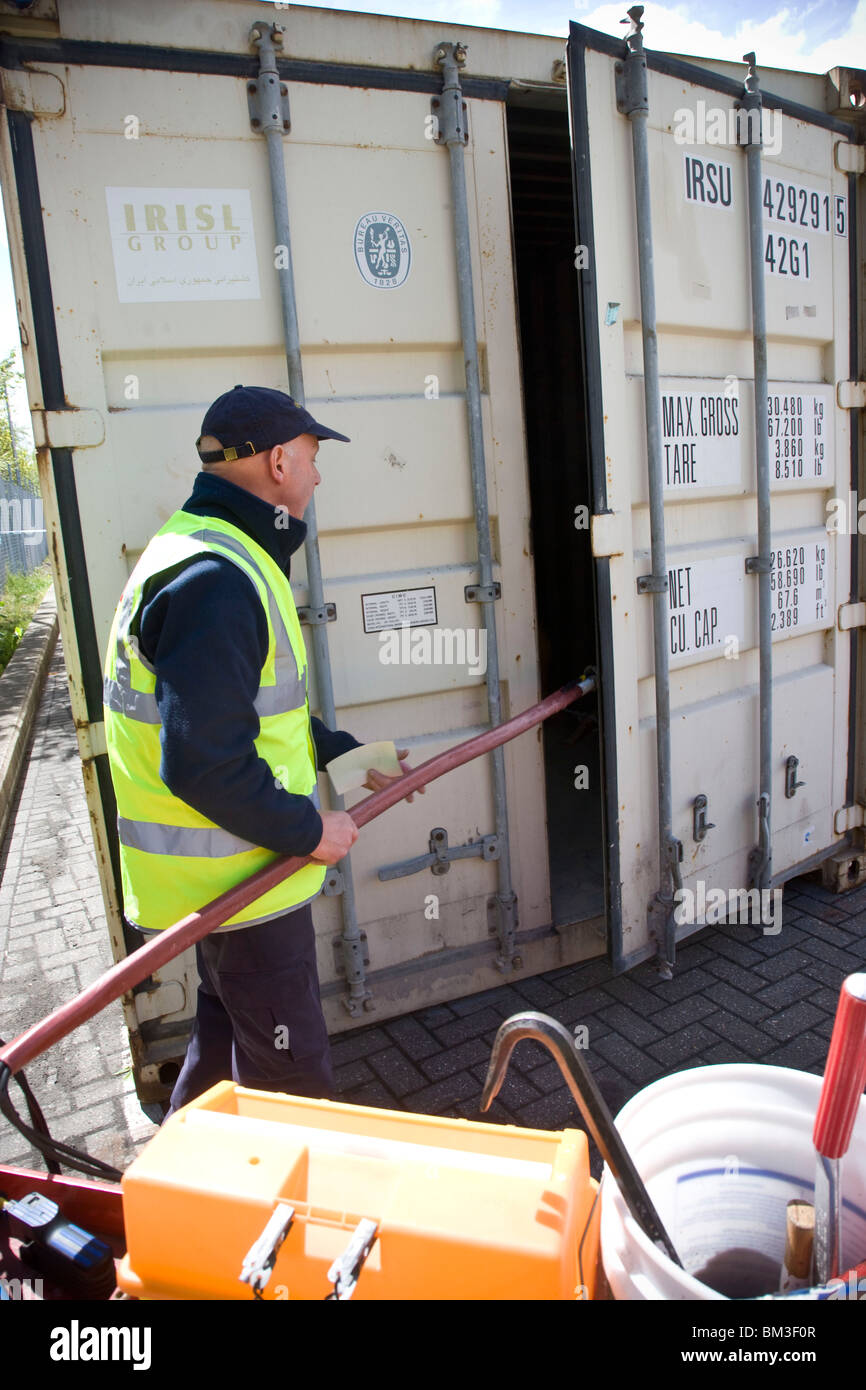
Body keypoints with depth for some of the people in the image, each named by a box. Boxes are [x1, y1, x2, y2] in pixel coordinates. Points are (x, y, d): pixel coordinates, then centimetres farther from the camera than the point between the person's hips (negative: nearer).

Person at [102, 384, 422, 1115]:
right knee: (293, 1083, 6)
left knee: (226, 1043, 28)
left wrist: (343, 753, 12)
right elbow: (204, 764, -30)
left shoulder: (220, 555, 11)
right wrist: (309, 829, -18)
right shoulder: (215, 580, -25)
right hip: (239, 882, -11)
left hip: (225, 872, 11)